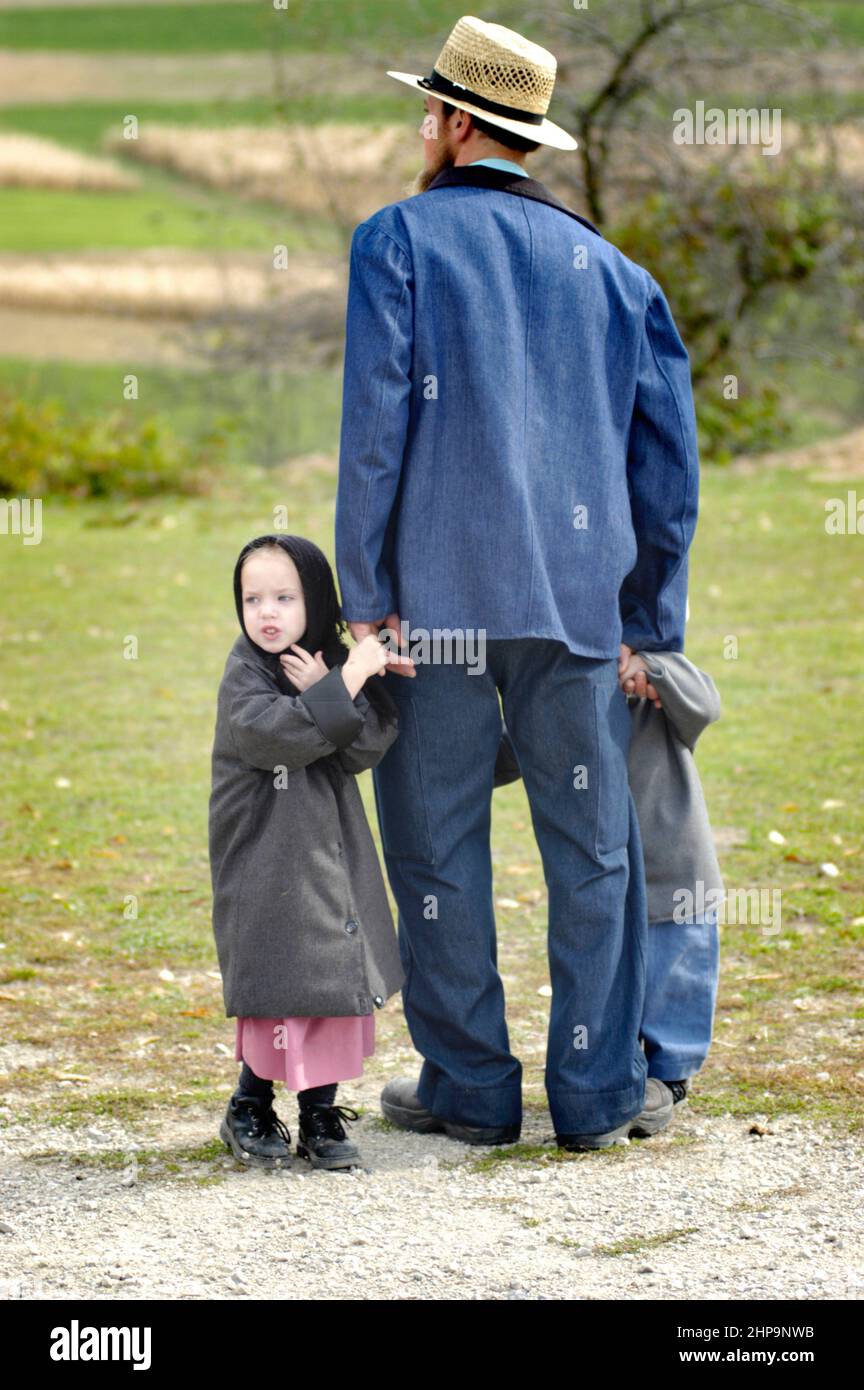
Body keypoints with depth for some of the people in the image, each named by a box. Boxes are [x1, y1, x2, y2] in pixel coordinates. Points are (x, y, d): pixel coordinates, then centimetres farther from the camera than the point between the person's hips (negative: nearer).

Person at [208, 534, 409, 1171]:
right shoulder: (244, 675, -7)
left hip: (334, 855, 5)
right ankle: (249, 1111, 13)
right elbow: (276, 735, -26)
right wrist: (344, 685, -26)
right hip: (266, 863, -5)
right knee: (280, 991, -6)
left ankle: (320, 1114, 17)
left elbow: (369, 747, -3)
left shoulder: (332, 662, 7)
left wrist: (326, 688, -16)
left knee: (335, 985, 6)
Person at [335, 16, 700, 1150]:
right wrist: (650, 623, 14)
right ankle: (597, 1088, 8)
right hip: (579, 594, 3)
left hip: (438, 592, -3)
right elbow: (668, 454, 11)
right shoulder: (608, 265, 12)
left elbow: (374, 423, -9)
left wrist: (364, 598, -7)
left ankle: (470, 1088, 9)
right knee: (592, 845, 7)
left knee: (437, 842, 5)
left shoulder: (399, 239, 0)